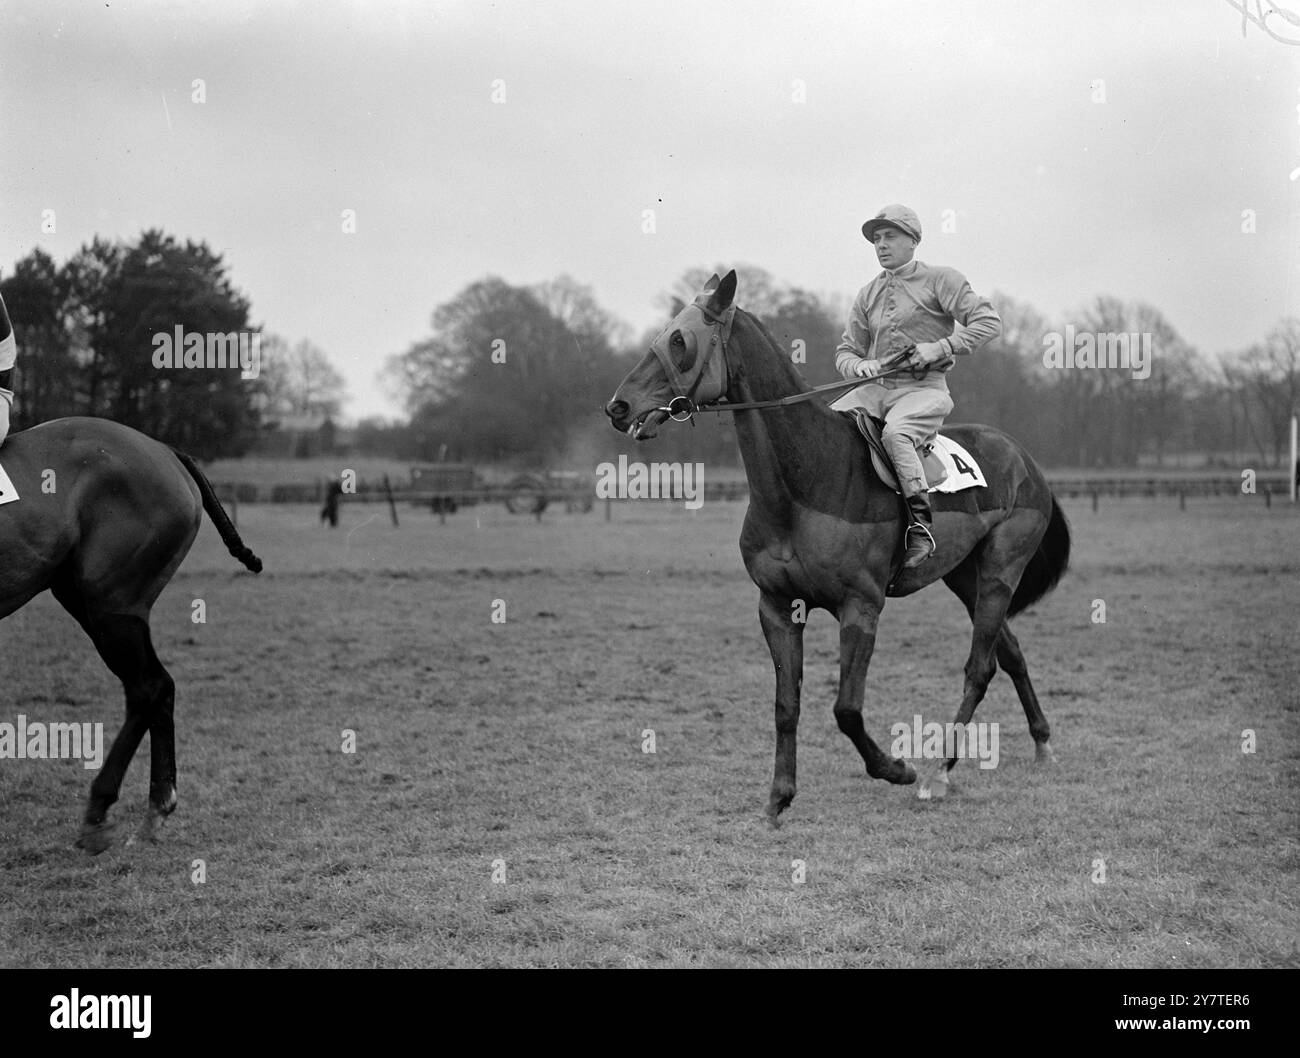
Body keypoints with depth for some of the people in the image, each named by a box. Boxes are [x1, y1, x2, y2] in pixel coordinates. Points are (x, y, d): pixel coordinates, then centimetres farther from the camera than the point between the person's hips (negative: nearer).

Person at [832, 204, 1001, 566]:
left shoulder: (940, 280, 2)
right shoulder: (868, 295, 18)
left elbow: (988, 322, -6)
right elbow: (845, 350, 20)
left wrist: (940, 349, -16)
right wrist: (860, 365, -6)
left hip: (924, 389, -6)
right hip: (874, 388, 6)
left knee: (895, 434, -36)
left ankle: (921, 526, -33)